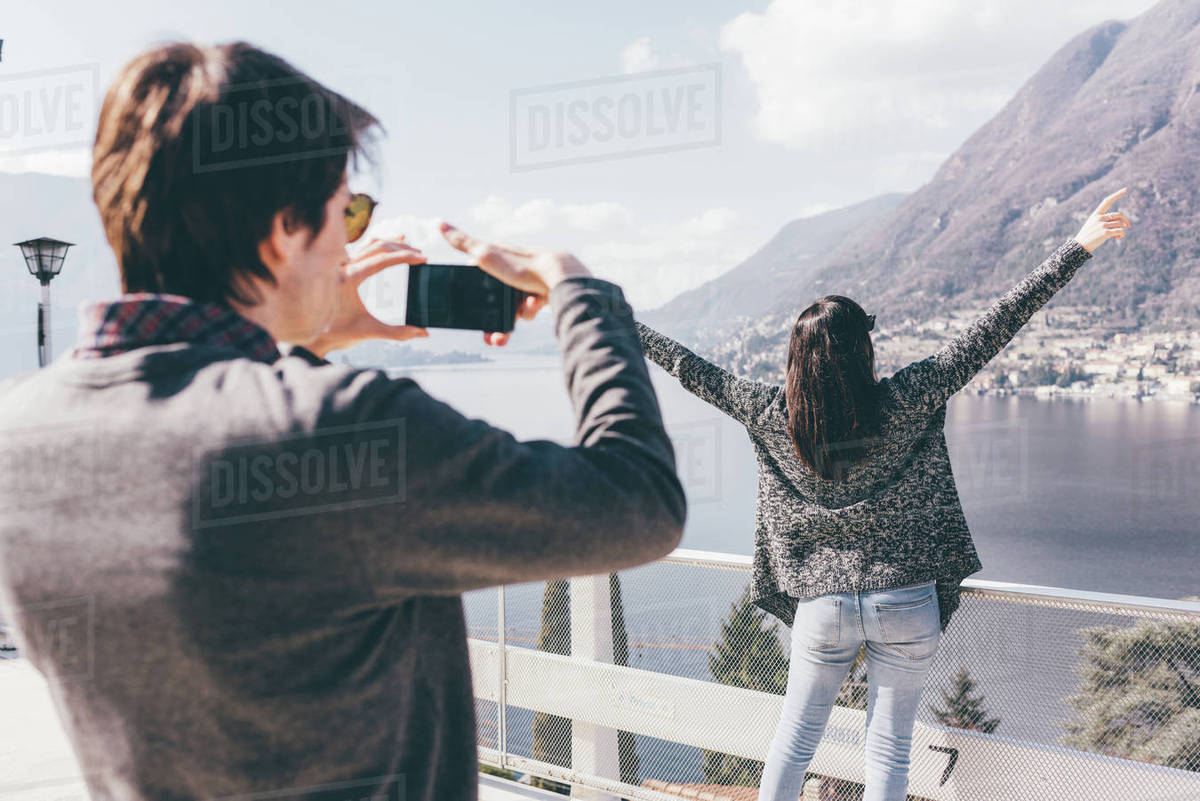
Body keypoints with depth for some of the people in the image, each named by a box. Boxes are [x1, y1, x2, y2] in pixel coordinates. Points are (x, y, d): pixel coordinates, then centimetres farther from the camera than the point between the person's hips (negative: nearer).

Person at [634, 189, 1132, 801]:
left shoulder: (773, 416, -10)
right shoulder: (904, 404, -15)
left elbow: (695, 371, 2)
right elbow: (993, 330, -14)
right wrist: (1077, 248, -10)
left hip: (822, 604, 2)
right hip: (907, 604, -1)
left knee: (793, 740, 15)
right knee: (888, 750, 9)